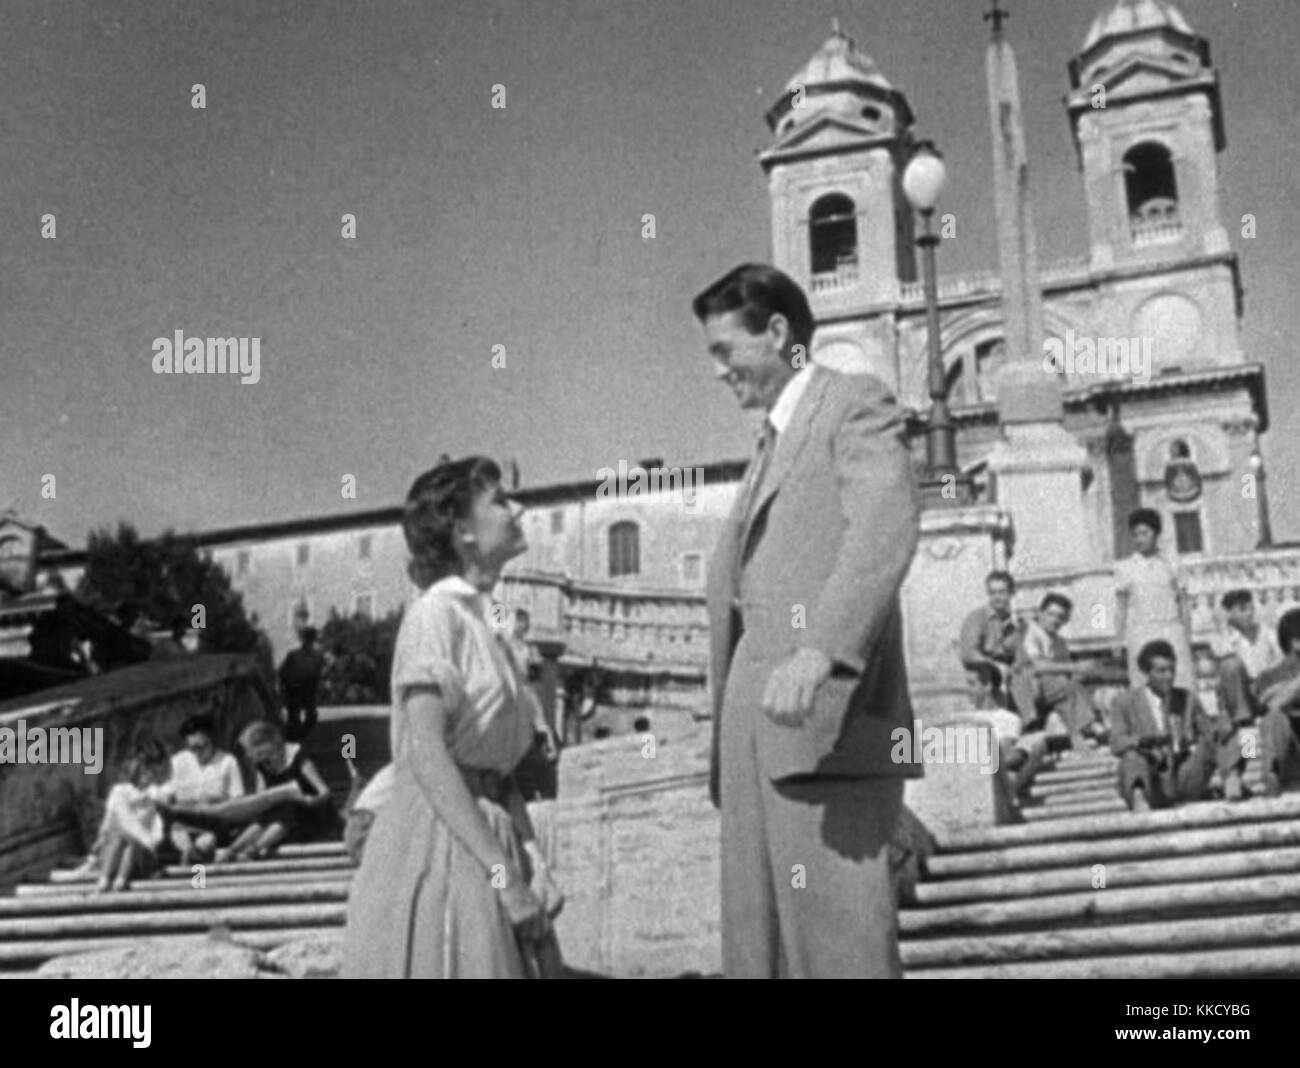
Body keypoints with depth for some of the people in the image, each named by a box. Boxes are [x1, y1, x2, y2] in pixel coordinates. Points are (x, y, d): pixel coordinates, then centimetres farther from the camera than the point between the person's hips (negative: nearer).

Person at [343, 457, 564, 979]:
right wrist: (503, 872, -20)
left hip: (485, 836, 8)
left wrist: (534, 860, 1)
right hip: (437, 843, -8)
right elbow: (426, 754, -19)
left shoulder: (482, 620, 16)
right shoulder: (436, 612, -9)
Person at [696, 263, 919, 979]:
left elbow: (887, 525, -17)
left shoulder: (854, 405, 2)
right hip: (753, 727, 8)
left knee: (837, 943, -11)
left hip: (827, 714, -8)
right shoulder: (770, 443, 29)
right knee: (755, 941, 4)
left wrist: (818, 651, -32)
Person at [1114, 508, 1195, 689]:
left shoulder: (1171, 567, 12)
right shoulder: (1124, 567, 9)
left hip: (1172, 631, 1)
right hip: (1140, 632, -1)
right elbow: (1120, 606, 7)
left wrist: (1188, 639, 6)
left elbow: (1183, 606, 13)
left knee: (1182, 682, -9)